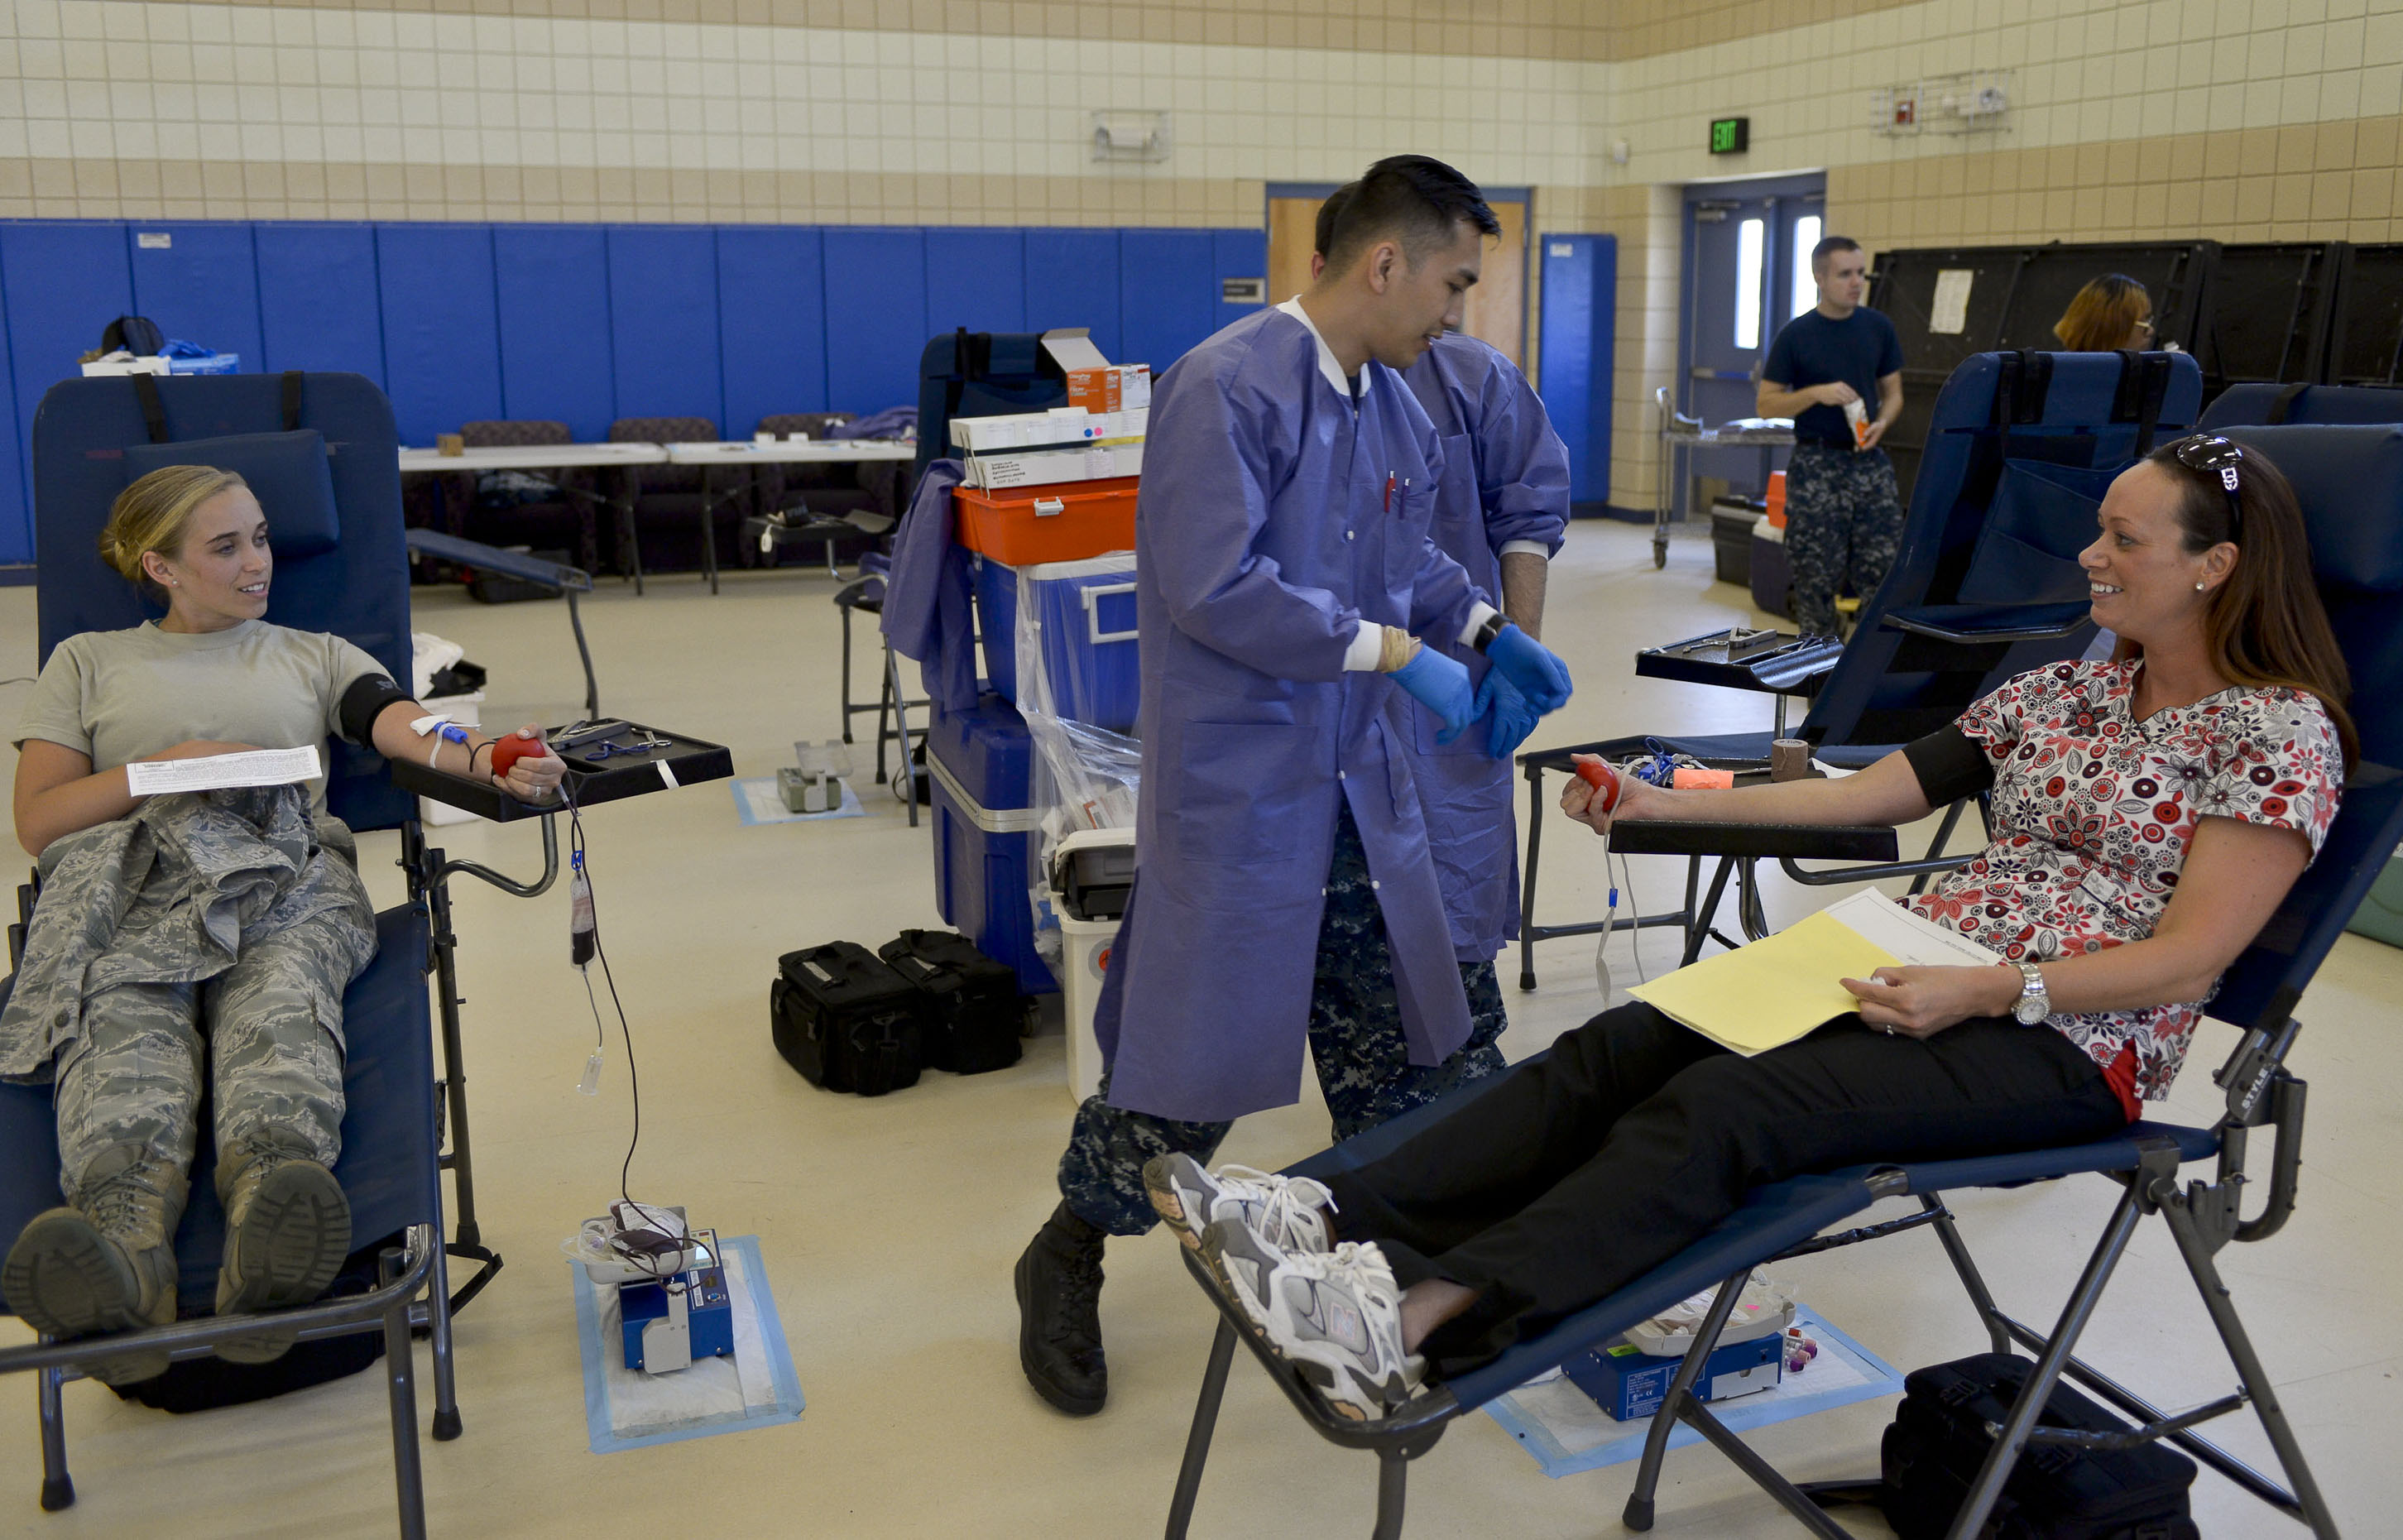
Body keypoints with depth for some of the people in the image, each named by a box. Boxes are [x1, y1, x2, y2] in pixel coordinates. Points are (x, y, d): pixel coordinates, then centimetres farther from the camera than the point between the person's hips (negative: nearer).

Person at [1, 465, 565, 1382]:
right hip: (130, 890, 0)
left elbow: (411, 728, 8)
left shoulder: (314, 654, 29)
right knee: (126, 1032, -36)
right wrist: (171, 765, 3)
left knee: (279, 1017, -37)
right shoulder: (87, 662, 29)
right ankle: (123, 1248, -65)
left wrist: (487, 761, -16)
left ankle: (268, 1241, -67)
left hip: (286, 883, 0)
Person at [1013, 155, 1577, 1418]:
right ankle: (1065, 1265, 25)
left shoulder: (1396, 407, 9)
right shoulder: (1227, 388, -18)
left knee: (1406, 1031, 16)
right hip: (1238, 782, -8)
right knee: (1197, 1040, 2)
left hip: (1360, 780, 8)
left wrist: (1486, 629, 2)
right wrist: (1395, 653, -20)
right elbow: (1215, 586, -25)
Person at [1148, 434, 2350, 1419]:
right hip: (1921, 974, 7)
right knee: (1620, 1047, -18)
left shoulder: (2283, 732, -4)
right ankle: (1335, 1220, -29)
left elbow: (2189, 955, -12)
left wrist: (1987, 990, -24)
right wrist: (1670, 804, 11)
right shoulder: (2064, 690, 17)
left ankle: (1420, 1317, -43)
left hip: (2069, 1045, -6)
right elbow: (1871, 794, 16)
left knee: (1719, 1105, -31)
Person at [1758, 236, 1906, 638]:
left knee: (1882, 570, -2)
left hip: (1869, 463, 3)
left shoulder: (1879, 328, 8)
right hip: (1815, 465, -3)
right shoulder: (1796, 335, -3)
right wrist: (1817, 393, -17)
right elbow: (1765, 404, -2)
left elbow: (1893, 391, 15)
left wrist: (1882, 423, -6)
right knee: (1818, 577, 1)